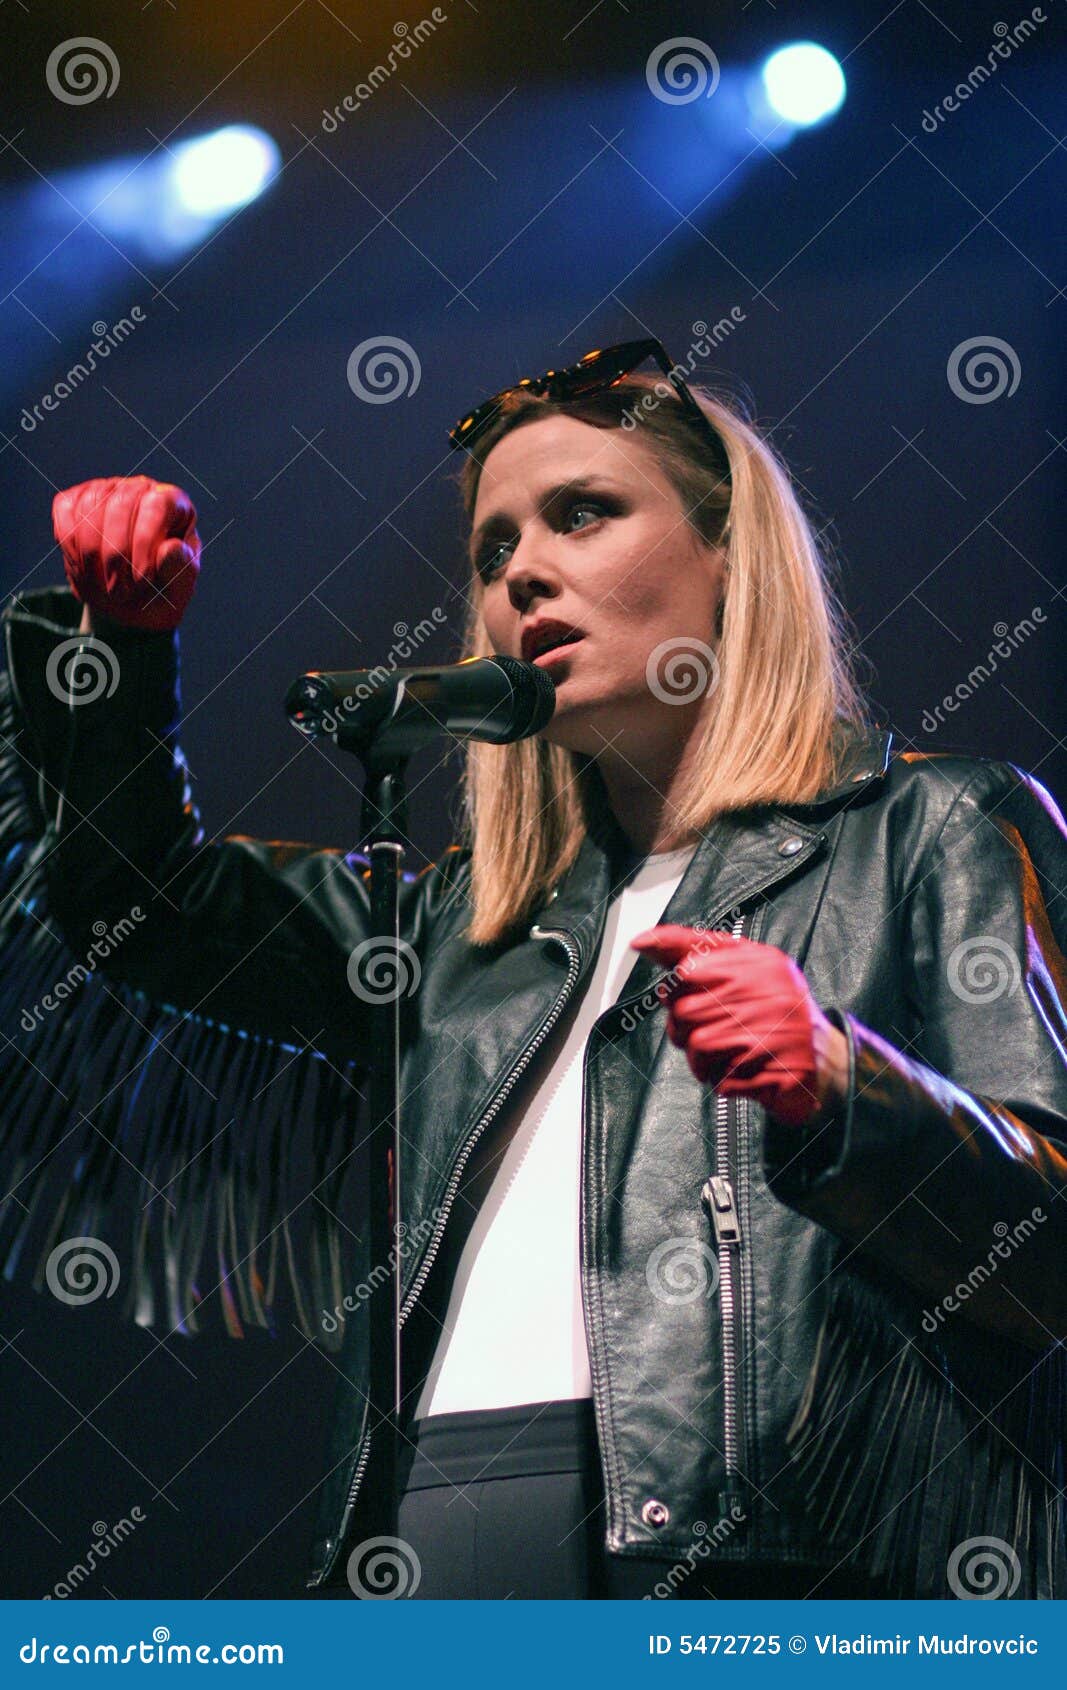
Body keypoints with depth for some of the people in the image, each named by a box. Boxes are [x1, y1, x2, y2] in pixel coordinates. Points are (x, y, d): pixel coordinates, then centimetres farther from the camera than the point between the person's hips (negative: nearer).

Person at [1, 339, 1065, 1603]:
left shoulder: (935, 831, 13)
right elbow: (144, 893, 35)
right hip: (424, 1536, 5)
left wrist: (839, 1086, -16)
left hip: (760, 1548, -4)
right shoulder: (470, 916, 29)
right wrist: (120, 637, 19)